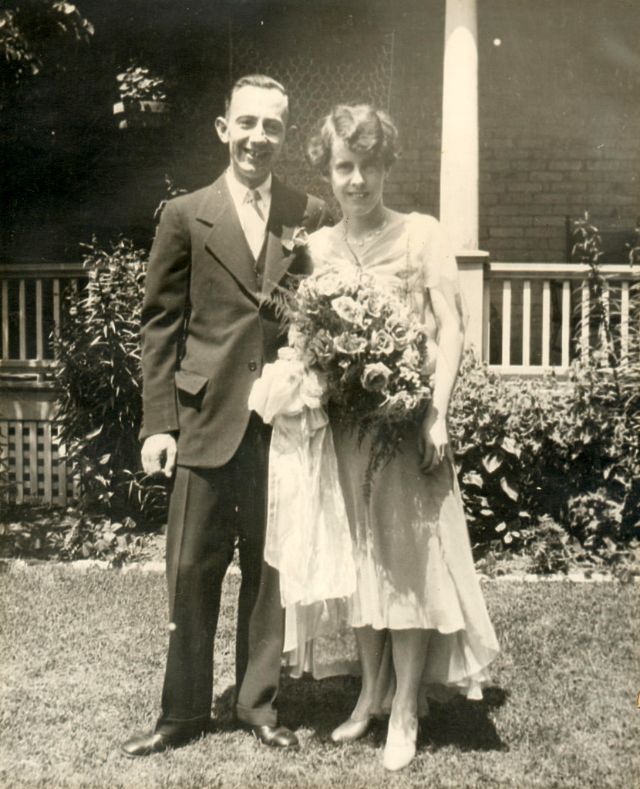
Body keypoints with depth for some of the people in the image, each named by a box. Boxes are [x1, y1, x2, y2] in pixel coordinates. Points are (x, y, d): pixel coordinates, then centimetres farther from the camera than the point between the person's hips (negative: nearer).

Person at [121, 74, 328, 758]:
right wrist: (157, 423, -4)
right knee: (191, 571, 5)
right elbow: (160, 324, 3)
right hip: (207, 421, -1)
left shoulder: (311, 218, 7)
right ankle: (183, 712, 22)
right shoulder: (186, 216, 4)